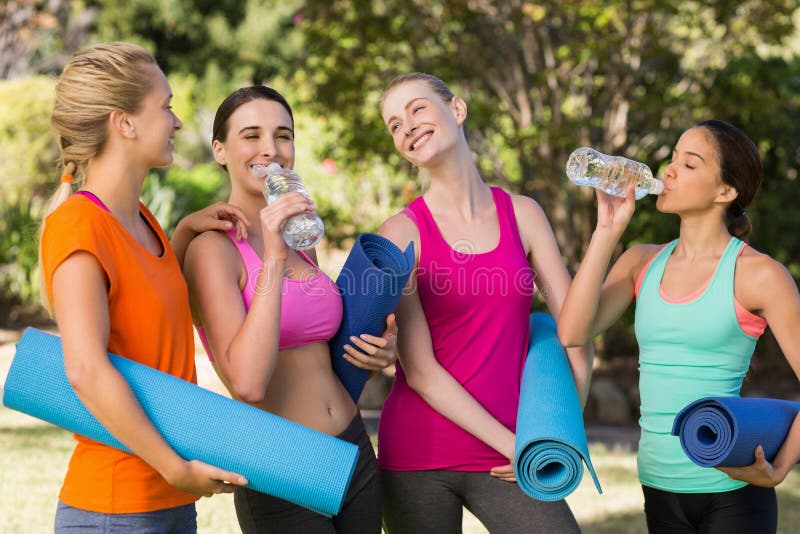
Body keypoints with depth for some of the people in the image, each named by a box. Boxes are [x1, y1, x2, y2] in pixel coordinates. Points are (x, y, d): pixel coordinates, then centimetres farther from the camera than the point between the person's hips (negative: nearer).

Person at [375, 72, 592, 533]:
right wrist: (514, 447, -11)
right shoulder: (401, 233, -3)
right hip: (417, 458, -2)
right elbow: (420, 371, -9)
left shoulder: (522, 215, 5)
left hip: (505, 459, 2)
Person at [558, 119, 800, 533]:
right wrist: (608, 231, -6)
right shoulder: (642, 263, 6)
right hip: (659, 487, 5)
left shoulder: (757, 274, -7)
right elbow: (571, 333, -8)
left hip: (730, 487, -5)